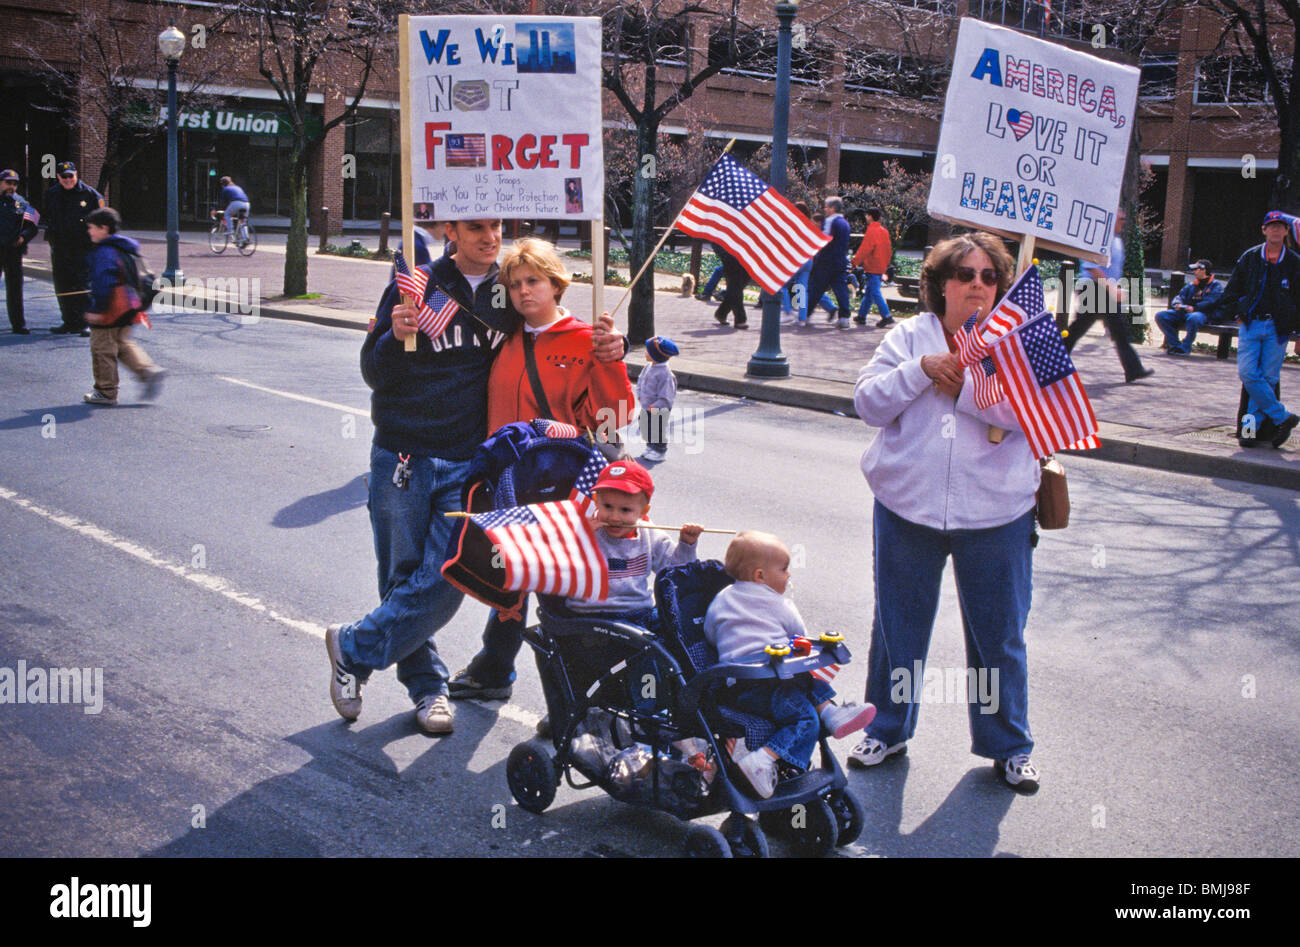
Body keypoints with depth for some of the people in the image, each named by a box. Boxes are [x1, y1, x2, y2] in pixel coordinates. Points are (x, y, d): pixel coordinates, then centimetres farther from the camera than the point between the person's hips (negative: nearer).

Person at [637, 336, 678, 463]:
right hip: (645, 408, 9)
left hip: (658, 411, -8)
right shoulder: (648, 367, 1)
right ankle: (650, 447, 39)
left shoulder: (665, 374, -26)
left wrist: (656, 406, -26)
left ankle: (660, 452, 23)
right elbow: (640, 380, 18)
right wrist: (639, 395, 9)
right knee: (646, 429, 21)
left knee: (659, 431, 7)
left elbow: (666, 395, -24)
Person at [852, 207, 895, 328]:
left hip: (873, 267, -9)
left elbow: (865, 249, -16)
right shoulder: (884, 231, 13)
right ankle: (861, 316, 21)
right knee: (868, 292, 14)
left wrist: (855, 261, -6)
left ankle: (886, 317, -13)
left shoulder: (871, 231, -13)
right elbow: (889, 249, 17)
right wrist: (886, 263, 24)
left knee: (875, 293, -8)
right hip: (881, 267, 9)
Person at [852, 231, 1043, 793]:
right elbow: (868, 405, -3)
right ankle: (887, 727, 33)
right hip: (907, 505, 1)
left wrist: (963, 385, -20)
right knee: (898, 624, 14)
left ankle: (1007, 745, 27)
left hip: (995, 514, -1)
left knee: (998, 635, 8)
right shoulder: (908, 337, 5)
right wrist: (921, 370, -15)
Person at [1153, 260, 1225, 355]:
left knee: (1193, 318, -43)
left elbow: (1210, 302, -10)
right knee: (1160, 315, -14)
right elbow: (1180, 296, 18)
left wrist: (1194, 308, -25)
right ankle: (1175, 344, -16)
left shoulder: (1216, 285, 7)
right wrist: (1178, 304, -8)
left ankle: (1185, 347, -27)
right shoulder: (1192, 285, 27)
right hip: (1185, 311, 7)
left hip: (1204, 313, -6)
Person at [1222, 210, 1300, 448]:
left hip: (1277, 328, -1)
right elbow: (1230, 292, 15)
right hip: (1250, 325, 1)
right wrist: (1240, 314, 5)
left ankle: (1252, 427, 6)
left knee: (1268, 378, -1)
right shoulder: (1249, 257, 6)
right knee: (1247, 374, -11)